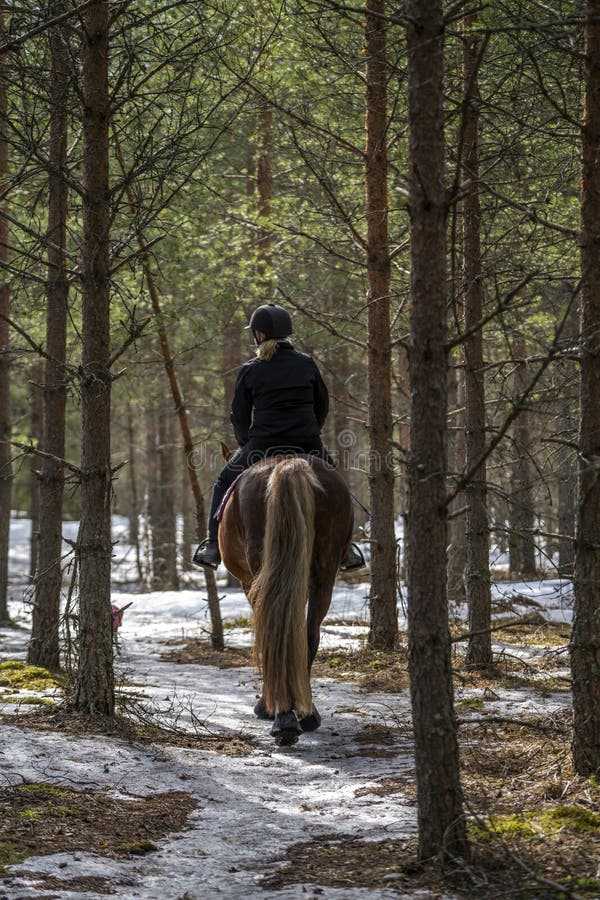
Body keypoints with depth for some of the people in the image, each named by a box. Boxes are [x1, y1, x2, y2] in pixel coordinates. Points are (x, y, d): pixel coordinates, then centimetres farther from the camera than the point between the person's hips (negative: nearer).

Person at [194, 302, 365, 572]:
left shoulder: (249, 371, -2)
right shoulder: (307, 364, 5)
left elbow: (239, 415, 5)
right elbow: (322, 405, 15)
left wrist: (246, 443, 23)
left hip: (263, 446, -2)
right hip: (308, 445, 2)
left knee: (225, 483, 21)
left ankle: (213, 546, 13)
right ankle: (345, 548, 20)